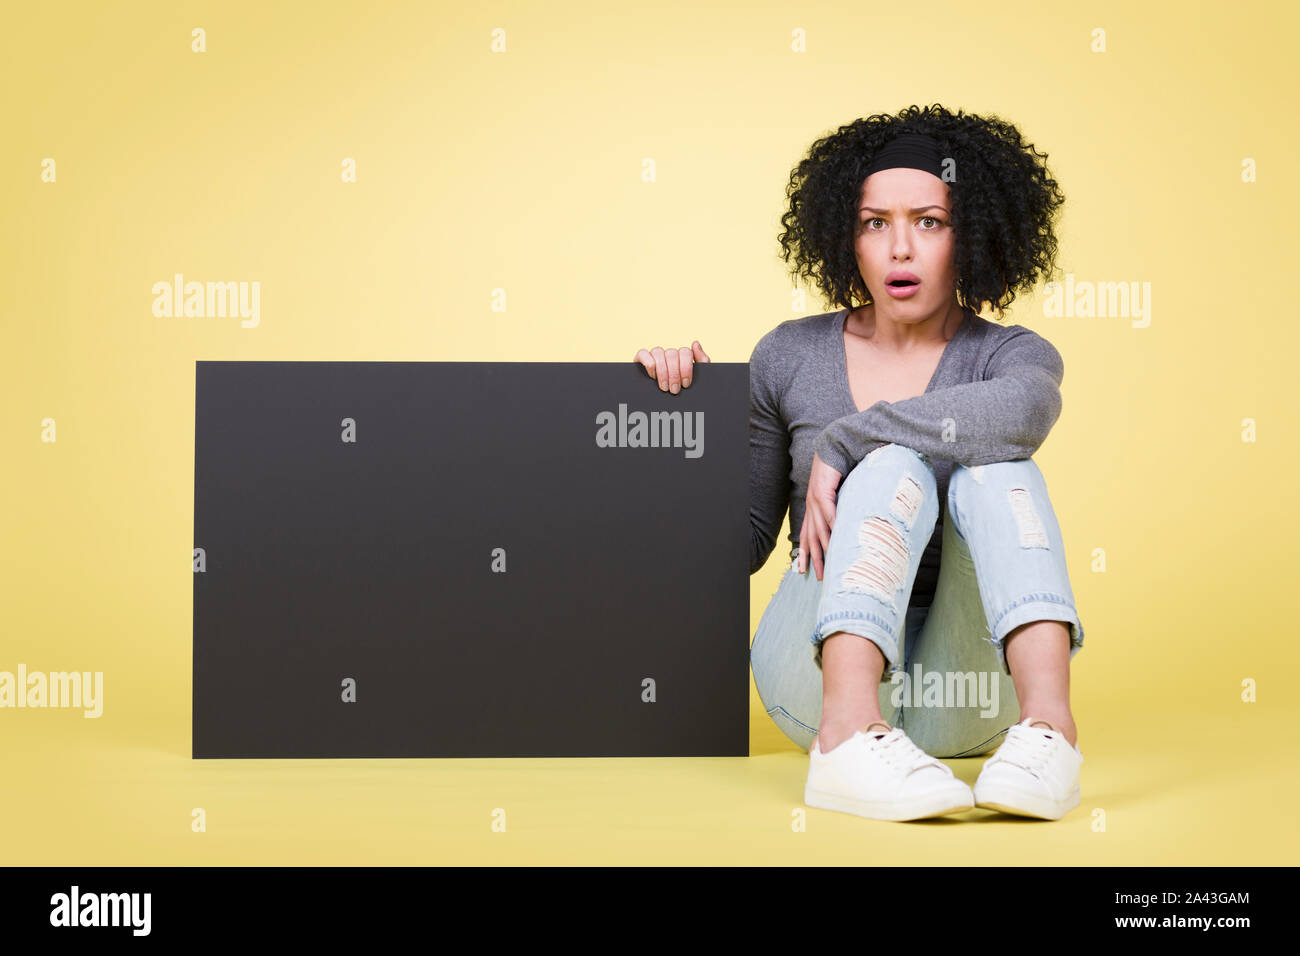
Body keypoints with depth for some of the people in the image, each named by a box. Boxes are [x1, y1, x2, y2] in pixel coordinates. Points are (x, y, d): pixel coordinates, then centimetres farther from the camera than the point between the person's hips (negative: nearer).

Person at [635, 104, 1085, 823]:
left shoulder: (1011, 355, 5)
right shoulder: (790, 356, 10)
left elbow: (1019, 411, -24)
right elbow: (742, 541, 17)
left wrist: (839, 442, -21)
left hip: (961, 695, 0)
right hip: (819, 669, 0)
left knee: (992, 467, -25)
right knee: (895, 468, -27)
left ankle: (1047, 724, -48)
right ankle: (848, 738, -51)